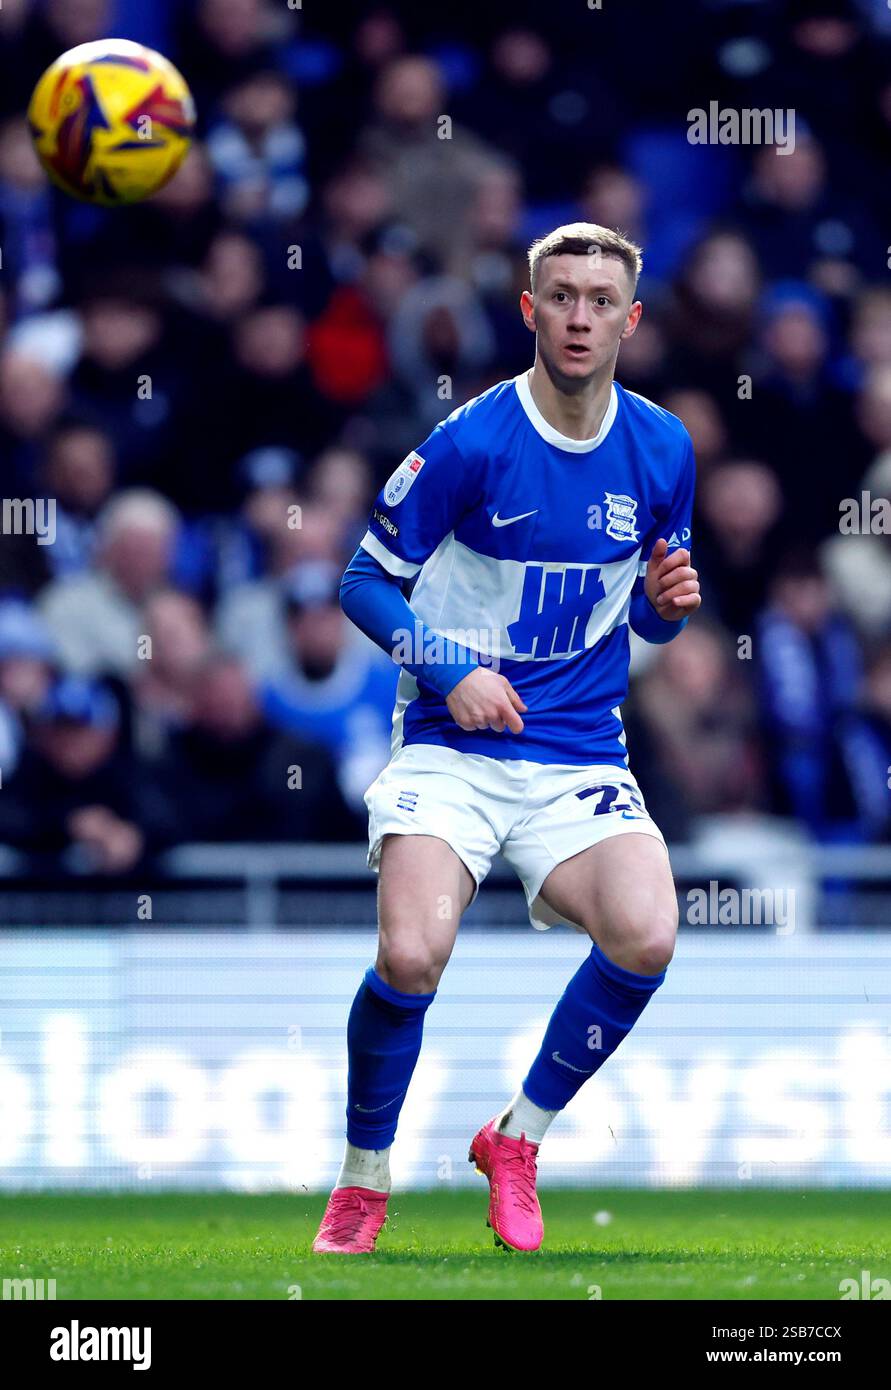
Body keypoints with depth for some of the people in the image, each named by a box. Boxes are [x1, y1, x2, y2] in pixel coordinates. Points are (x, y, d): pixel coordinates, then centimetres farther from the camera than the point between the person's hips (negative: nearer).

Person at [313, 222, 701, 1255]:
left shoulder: (661, 450, 5)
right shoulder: (471, 442, -9)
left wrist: (667, 602, -6)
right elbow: (366, 583, -1)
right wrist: (452, 670, -15)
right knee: (412, 955, -26)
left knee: (646, 939, -23)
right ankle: (363, 1181, 1)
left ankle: (515, 1143, 2)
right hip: (451, 748, -3)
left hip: (580, 757, 3)